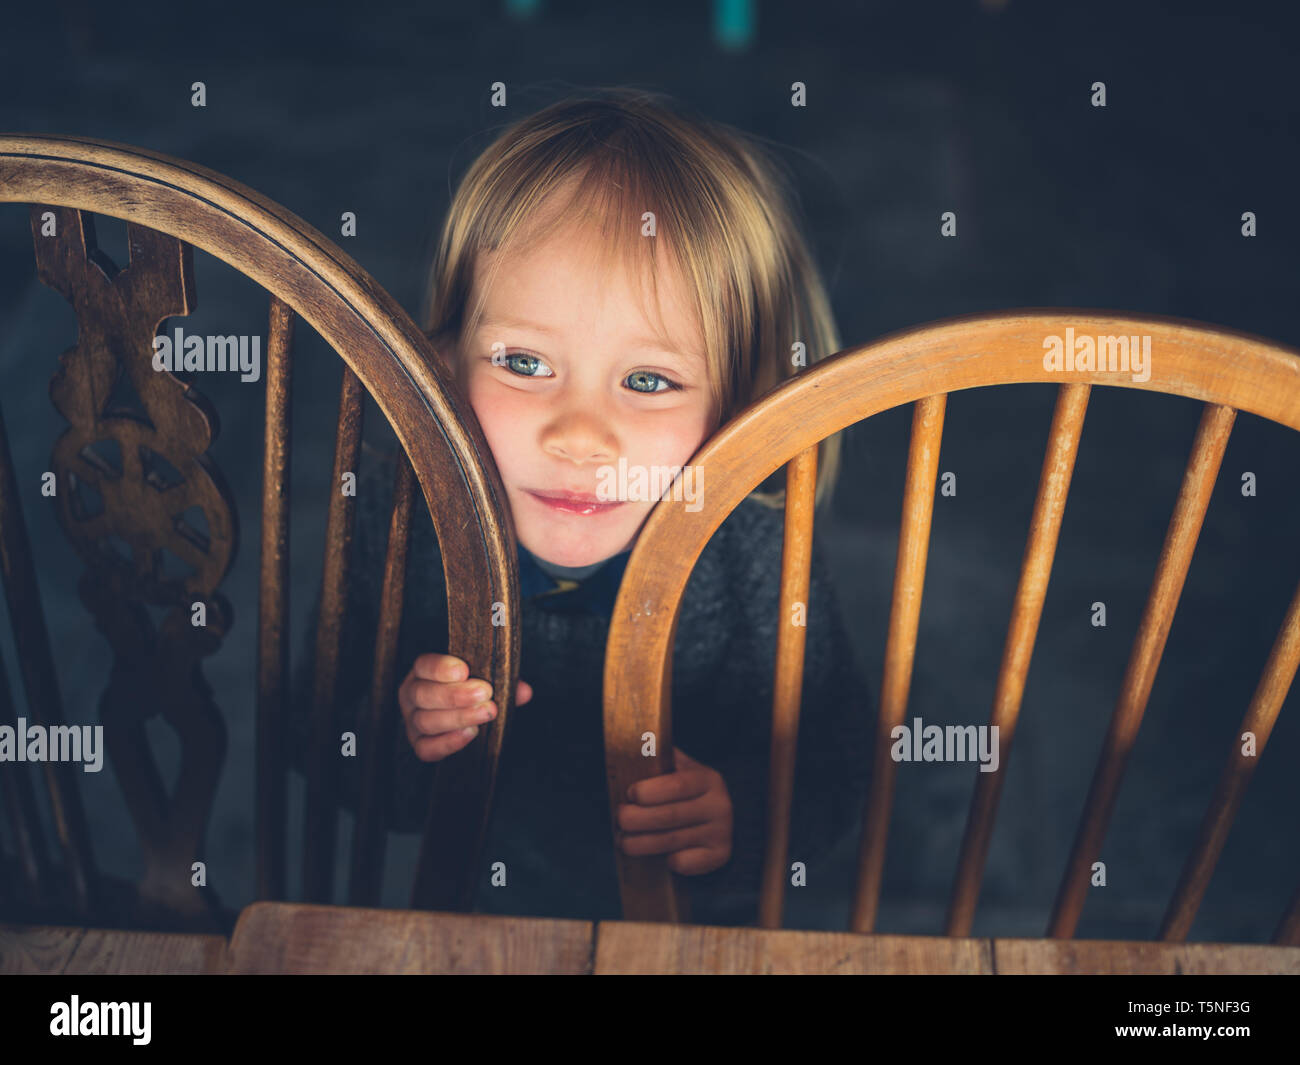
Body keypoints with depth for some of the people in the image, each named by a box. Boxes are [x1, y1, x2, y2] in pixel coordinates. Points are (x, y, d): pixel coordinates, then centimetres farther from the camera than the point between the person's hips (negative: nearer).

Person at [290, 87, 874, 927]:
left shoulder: (763, 563, -23)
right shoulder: (396, 520, -20)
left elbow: (837, 765, -10)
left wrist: (741, 815, -30)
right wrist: (396, 734, -28)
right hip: (466, 921, 0)